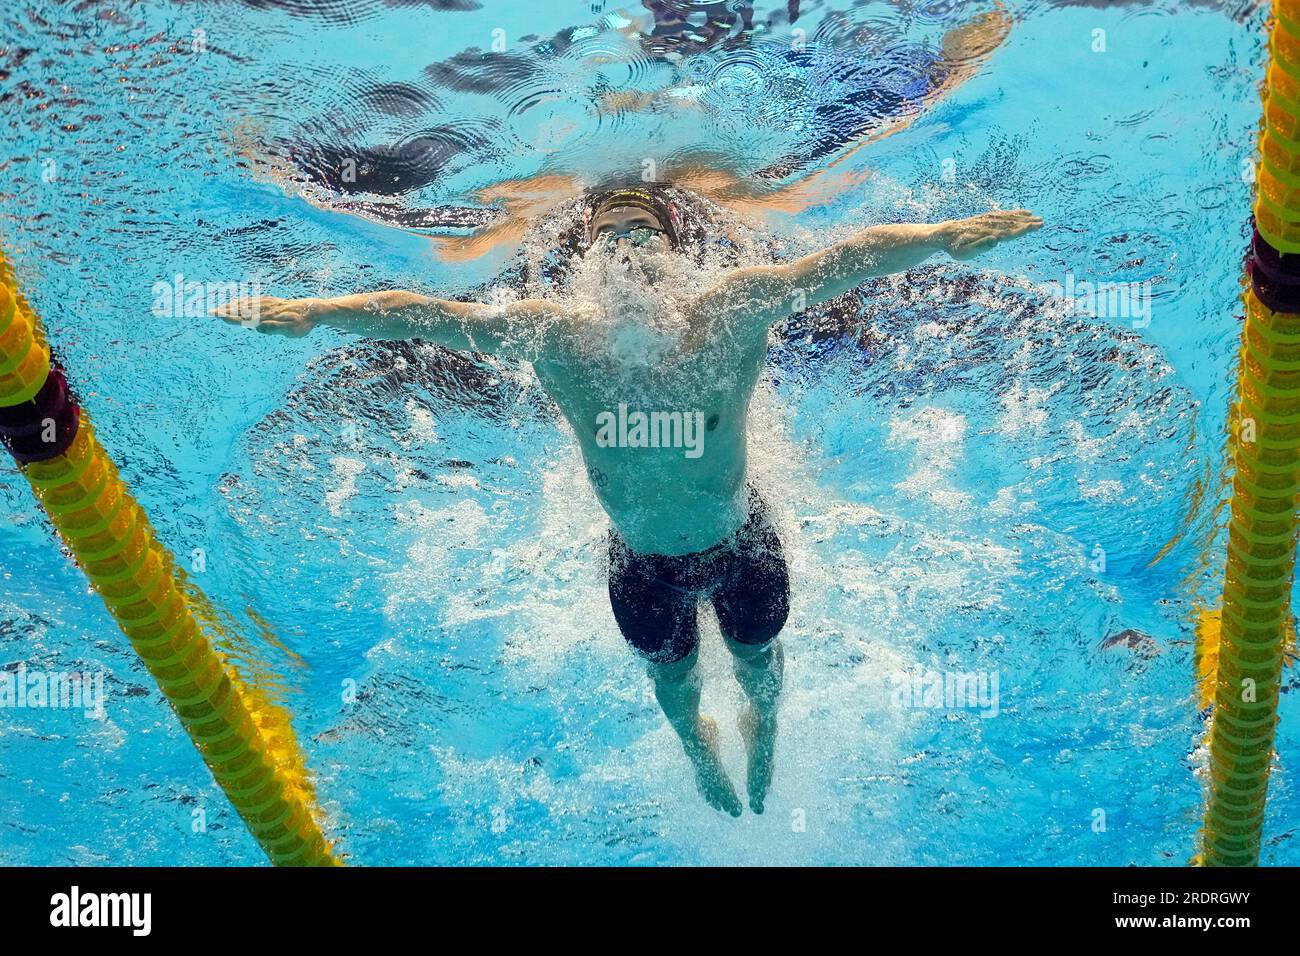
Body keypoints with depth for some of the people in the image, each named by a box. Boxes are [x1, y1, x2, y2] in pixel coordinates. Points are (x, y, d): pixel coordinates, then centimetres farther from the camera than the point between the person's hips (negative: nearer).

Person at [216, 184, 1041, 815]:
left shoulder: (733, 313, -30)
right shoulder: (557, 336, -26)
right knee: (672, 677, 27)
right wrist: (307, 313, -29)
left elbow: (843, 262, -39)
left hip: (740, 542, -1)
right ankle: (699, 746, 66)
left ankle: (762, 725, 66)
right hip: (644, 562, 1)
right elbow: (421, 314, -24)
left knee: (757, 662, 26)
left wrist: (946, 236, -53)